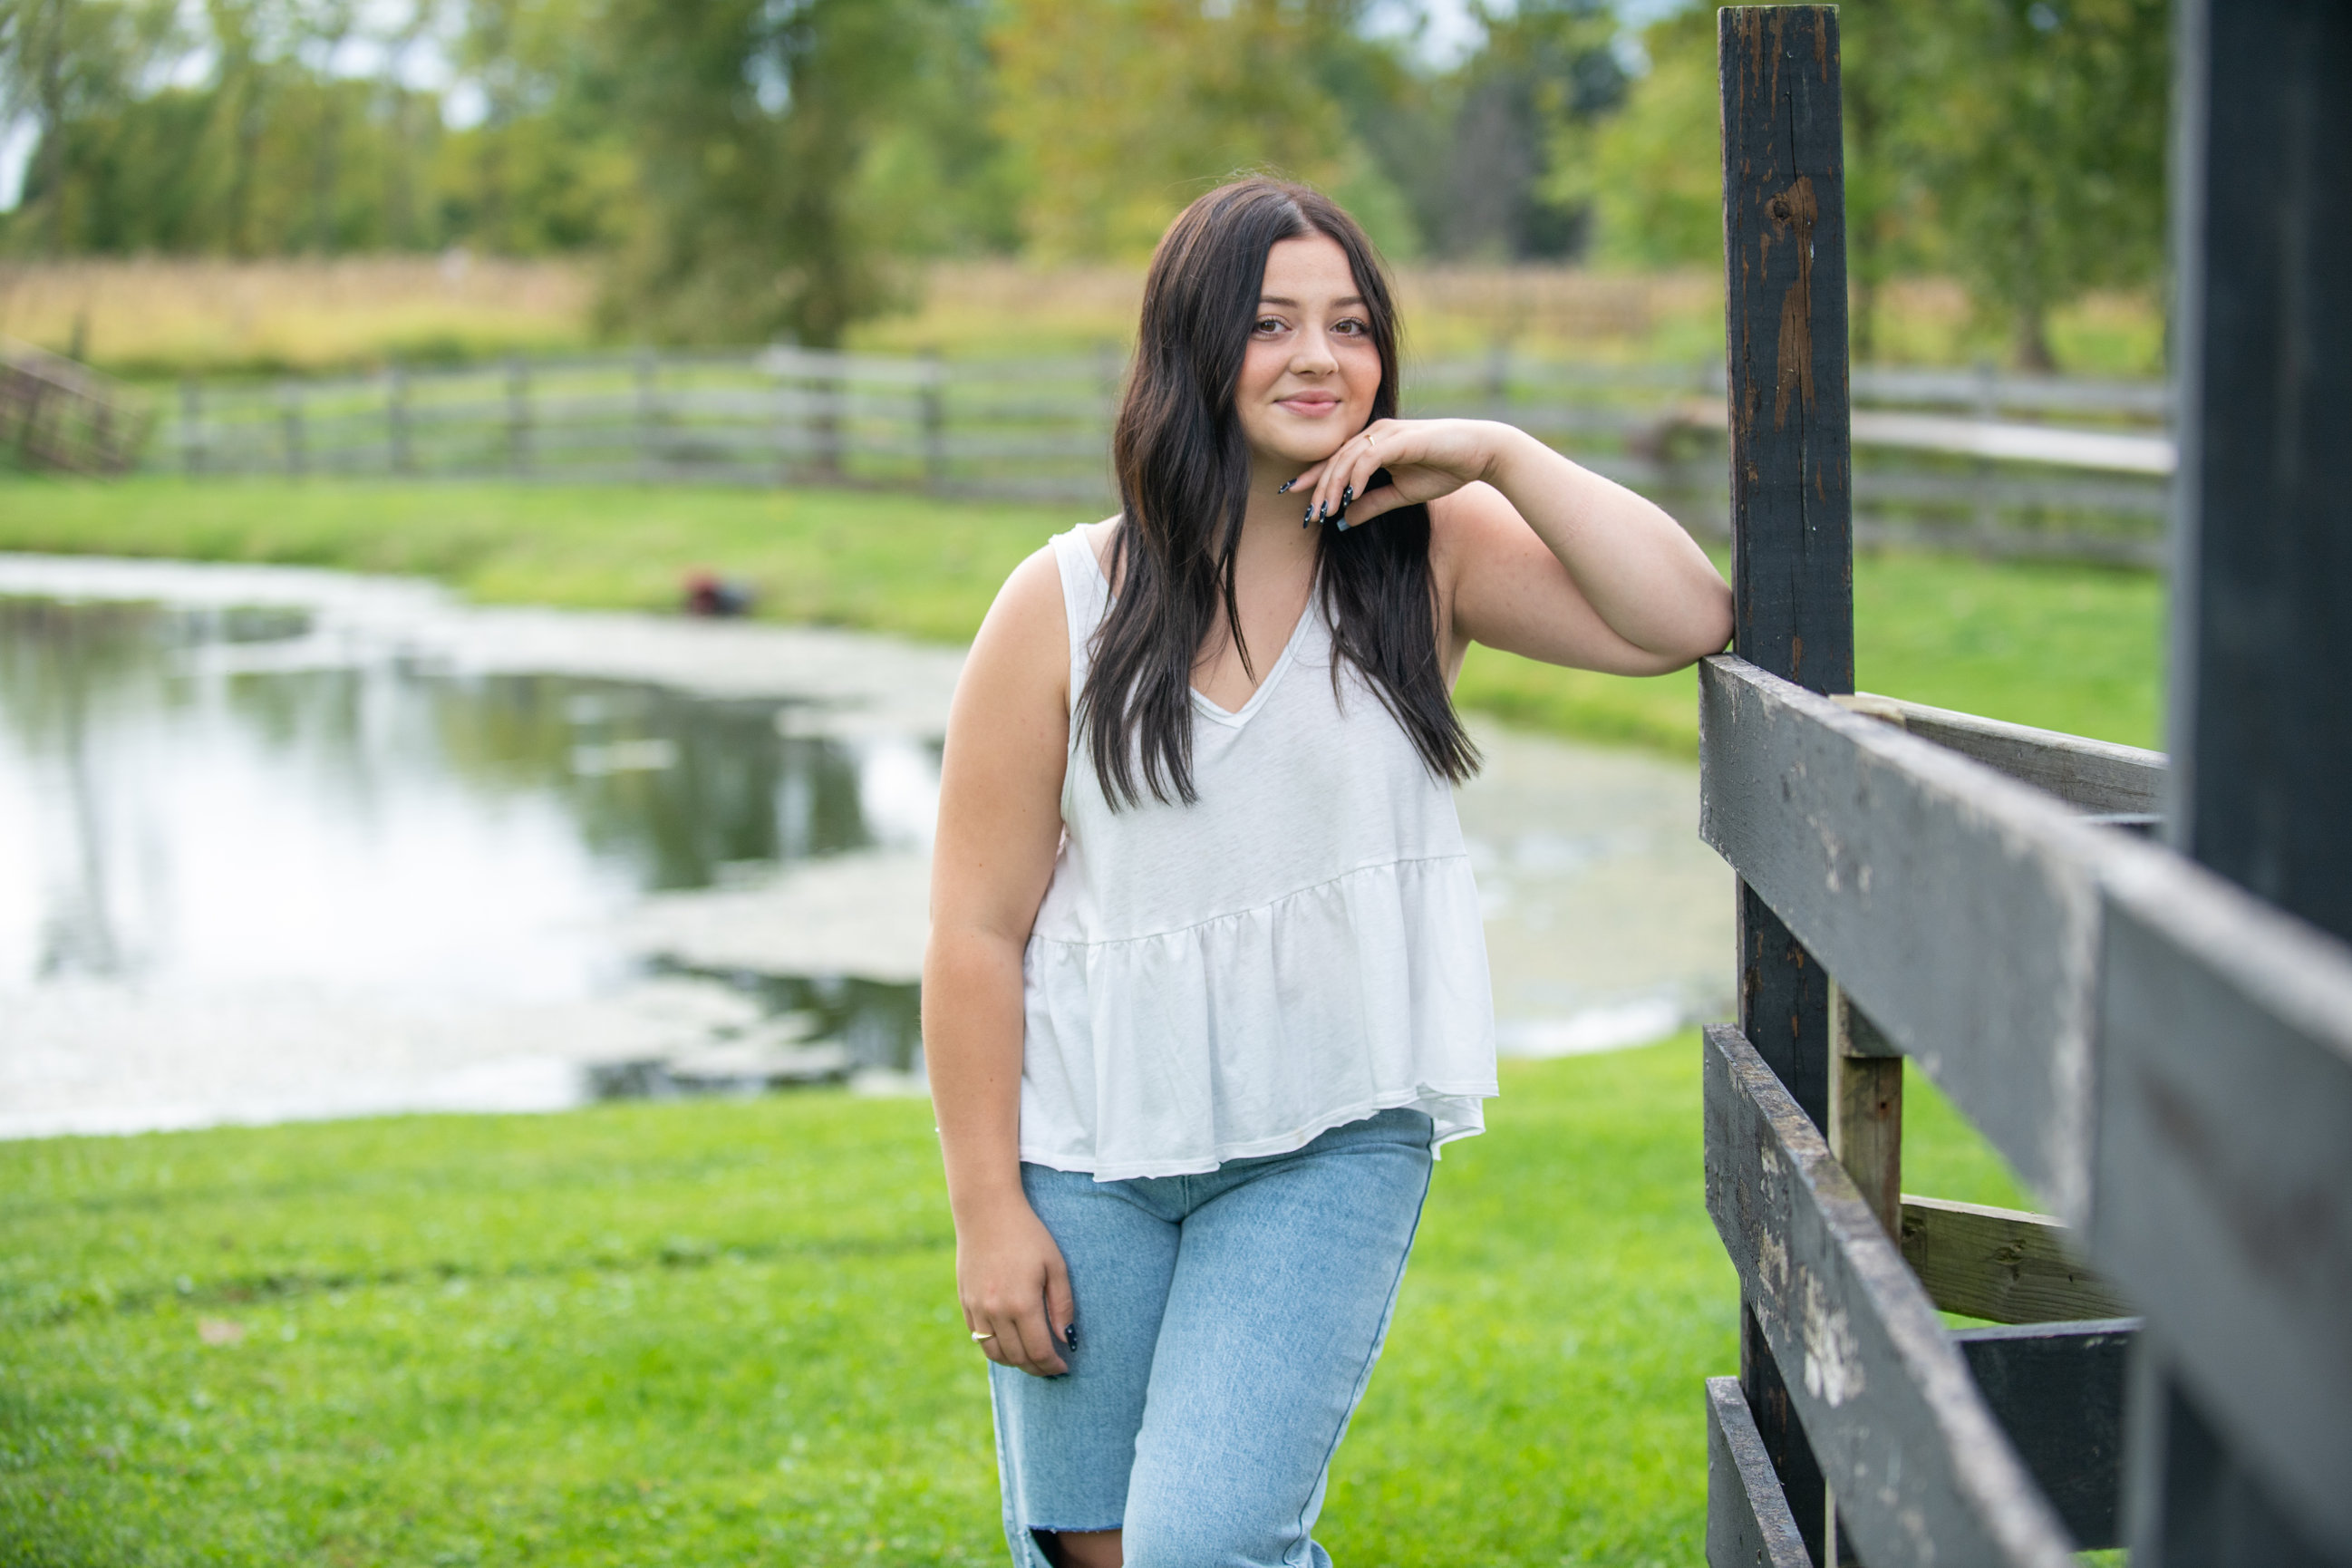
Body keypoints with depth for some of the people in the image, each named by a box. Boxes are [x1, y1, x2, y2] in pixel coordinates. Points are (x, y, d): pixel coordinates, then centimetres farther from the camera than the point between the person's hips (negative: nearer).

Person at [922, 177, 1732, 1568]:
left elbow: (1686, 621, -13)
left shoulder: (1429, 555, -1)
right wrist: (987, 1207, -6)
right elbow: (978, 929, -4)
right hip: (1091, 1151, 1)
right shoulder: (1065, 607, -6)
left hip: (1335, 1144, -1)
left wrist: (1499, 454, -16)